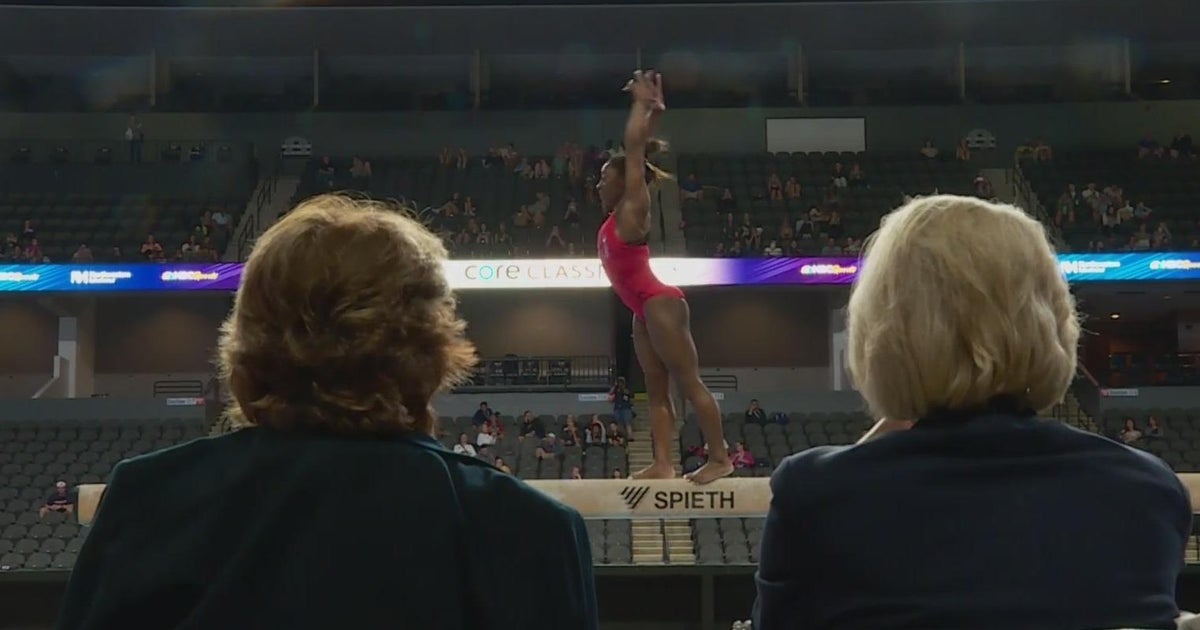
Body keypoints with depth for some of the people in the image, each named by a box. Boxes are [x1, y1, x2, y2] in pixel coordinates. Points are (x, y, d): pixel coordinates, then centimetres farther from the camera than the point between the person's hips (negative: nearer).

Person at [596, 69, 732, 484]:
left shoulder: (633, 208, -5)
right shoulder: (617, 216, 16)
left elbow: (634, 148, -6)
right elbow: (638, 149, 20)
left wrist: (644, 106, 3)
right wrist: (651, 110, 23)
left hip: (659, 305, -10)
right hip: (645, 310, 10)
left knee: (689, 383, -10)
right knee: (657, 391, 4)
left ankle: (720, 458, -10)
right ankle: (662, 464, 2)